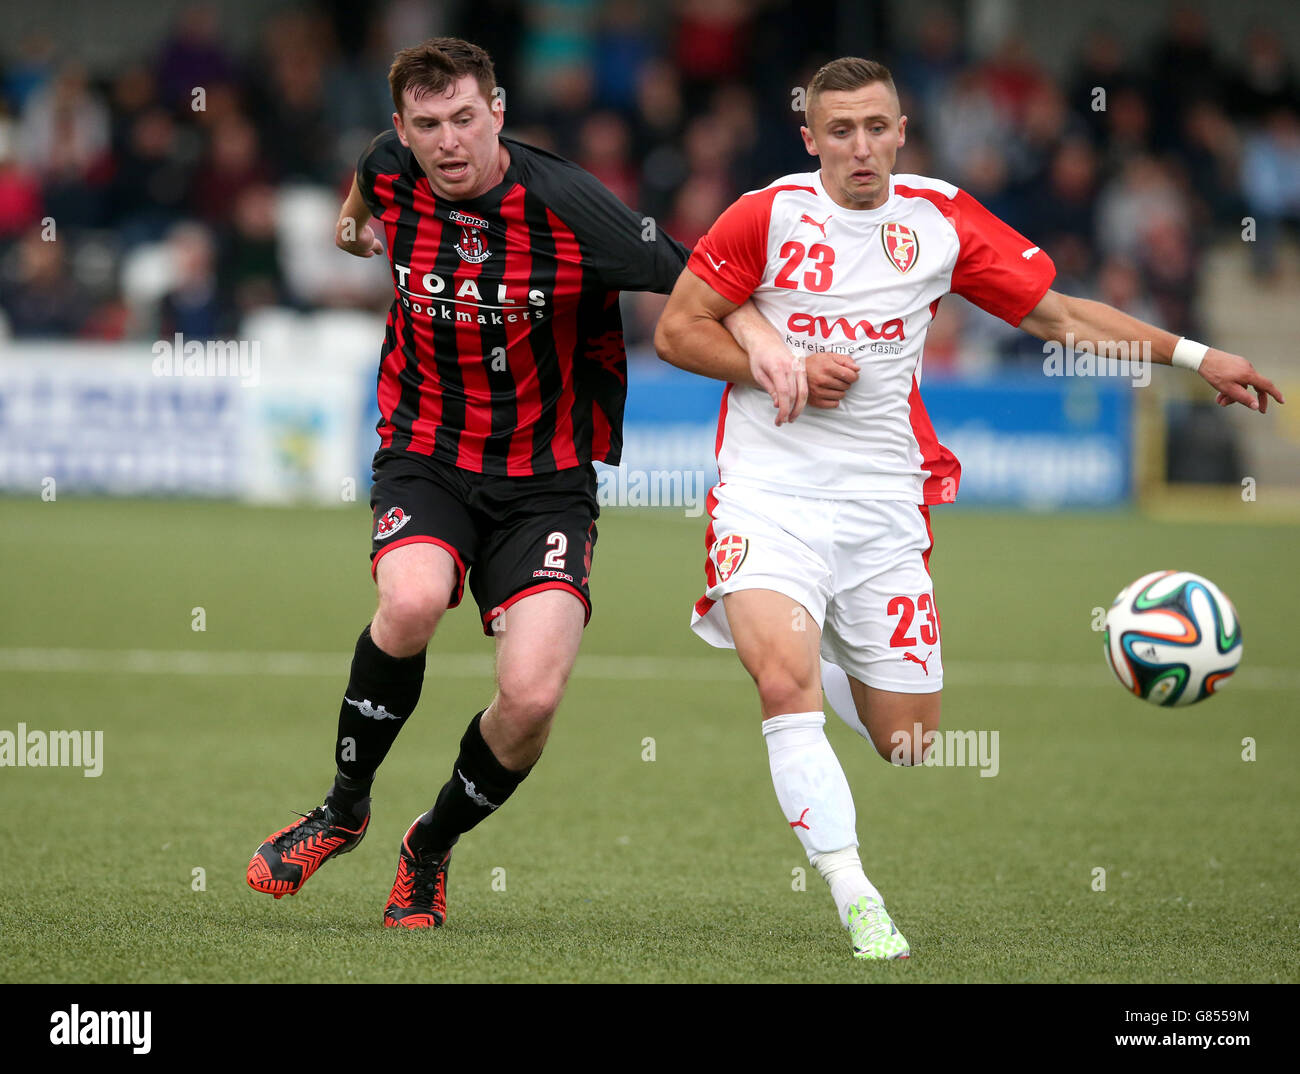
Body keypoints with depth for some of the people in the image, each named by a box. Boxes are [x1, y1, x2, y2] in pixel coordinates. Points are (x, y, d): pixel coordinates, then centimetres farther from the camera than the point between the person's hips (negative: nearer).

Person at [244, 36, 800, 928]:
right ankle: (344, 809, -6)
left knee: (532, 696, -18)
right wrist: (359, 219, 38)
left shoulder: (566, 208, -19)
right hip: (426, 458, 2)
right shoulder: (394, 170, -6)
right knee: (412, 602, -31)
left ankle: (432, 848, 13)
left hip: (547, 477, -2)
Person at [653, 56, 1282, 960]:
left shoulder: (943, 219, 4)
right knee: (787, 685, -27)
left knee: (908, 742, 4)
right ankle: (855, 898, -20)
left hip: (883, 499, 3)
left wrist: (1195, 356, 7)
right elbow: (677, 330, 0)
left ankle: (790, 649, 36)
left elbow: (1057, 313, 11)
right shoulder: (769, 215, -4)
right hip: (770, 489, -3)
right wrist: (782, 368, -13)